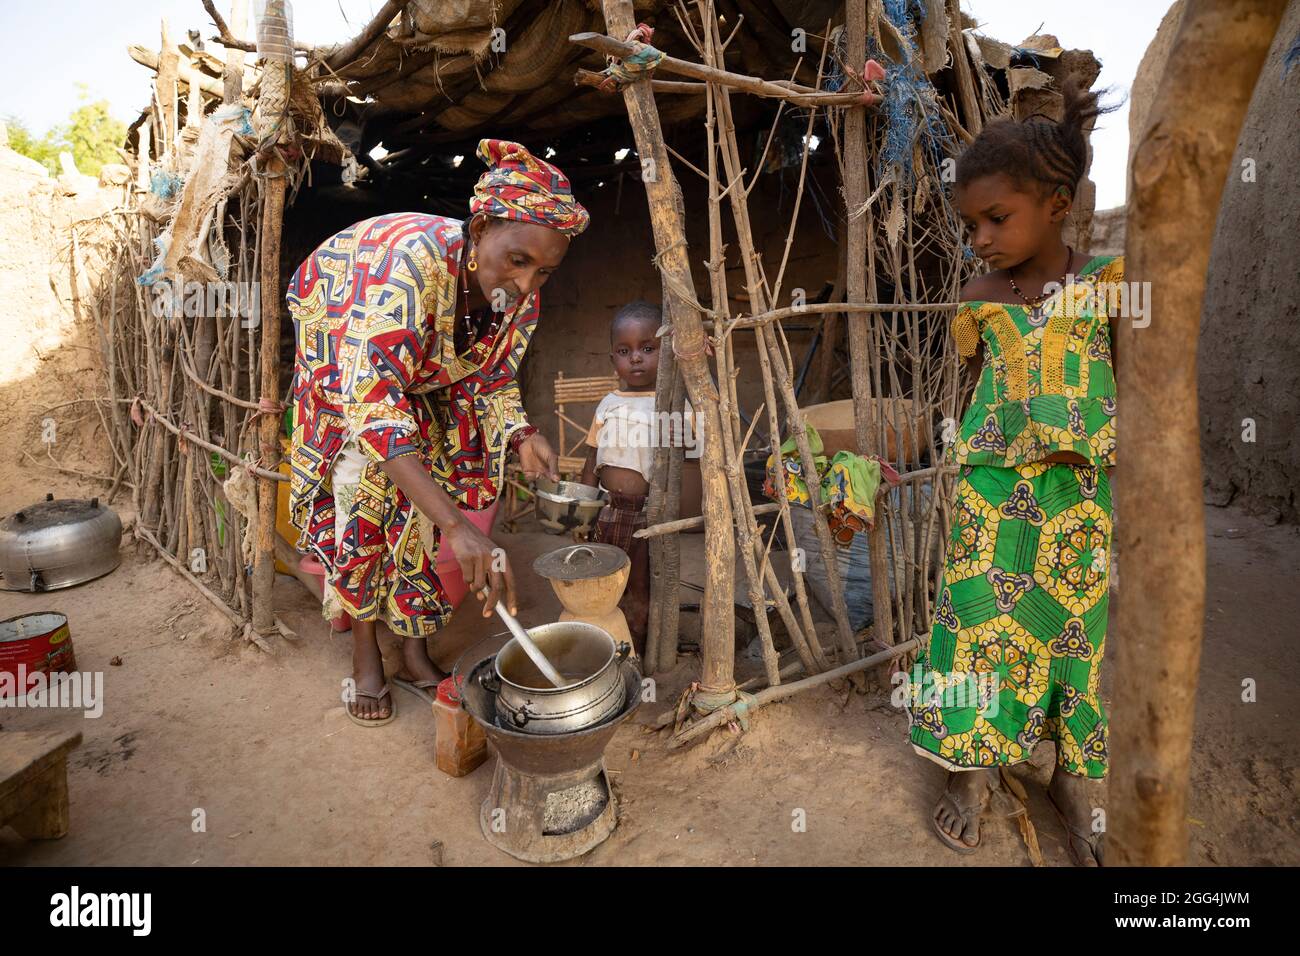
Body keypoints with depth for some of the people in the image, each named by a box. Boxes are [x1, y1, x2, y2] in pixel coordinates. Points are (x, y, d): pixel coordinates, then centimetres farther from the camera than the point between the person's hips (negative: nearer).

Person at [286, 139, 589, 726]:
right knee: (363, 493, -14)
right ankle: (364, 656, 5)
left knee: (423, 501, -3)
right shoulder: (412, 265, -45)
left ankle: (415, 654, 10)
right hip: (342, 343, -4)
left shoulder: (522, 293, -25)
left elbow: (492, 378, -9)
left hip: (427, 375, 5)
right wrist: (457, 527, -60)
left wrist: (520, 435, -33)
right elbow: (373, 403, -53)